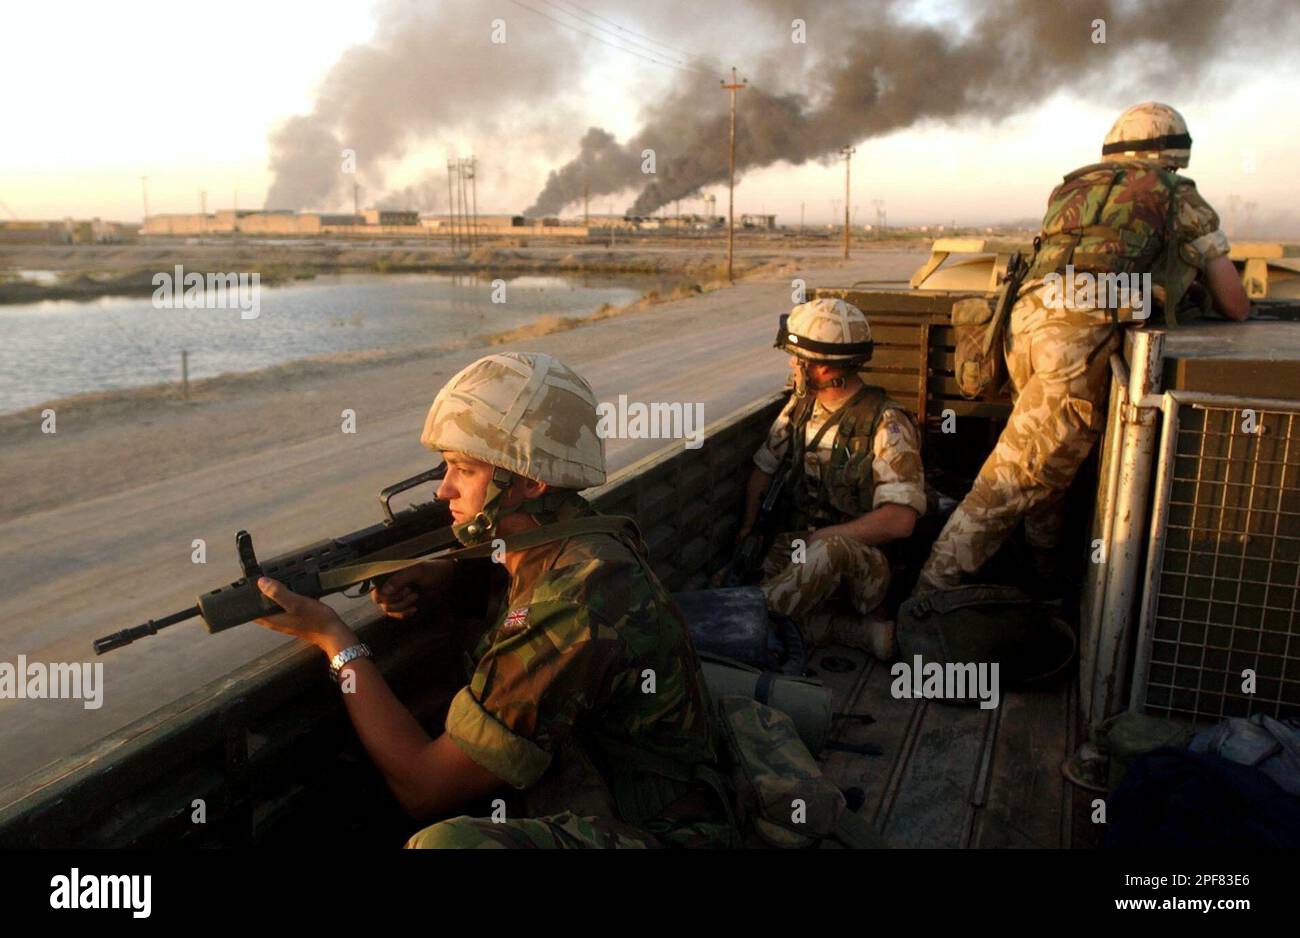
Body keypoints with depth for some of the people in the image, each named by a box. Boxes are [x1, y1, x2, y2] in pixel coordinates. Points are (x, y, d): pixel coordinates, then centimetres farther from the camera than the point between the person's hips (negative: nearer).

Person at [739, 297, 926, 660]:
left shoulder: (886, 425, -15)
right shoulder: (801, 405, 6)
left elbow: (899, 520, -24)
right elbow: (764, 466, 18)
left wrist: (820, 538, -20)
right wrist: (749, 529, 7)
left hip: (863, 557, -6)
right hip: (799, 547, 7)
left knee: (831, 548, -42)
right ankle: (863, 633, -17)